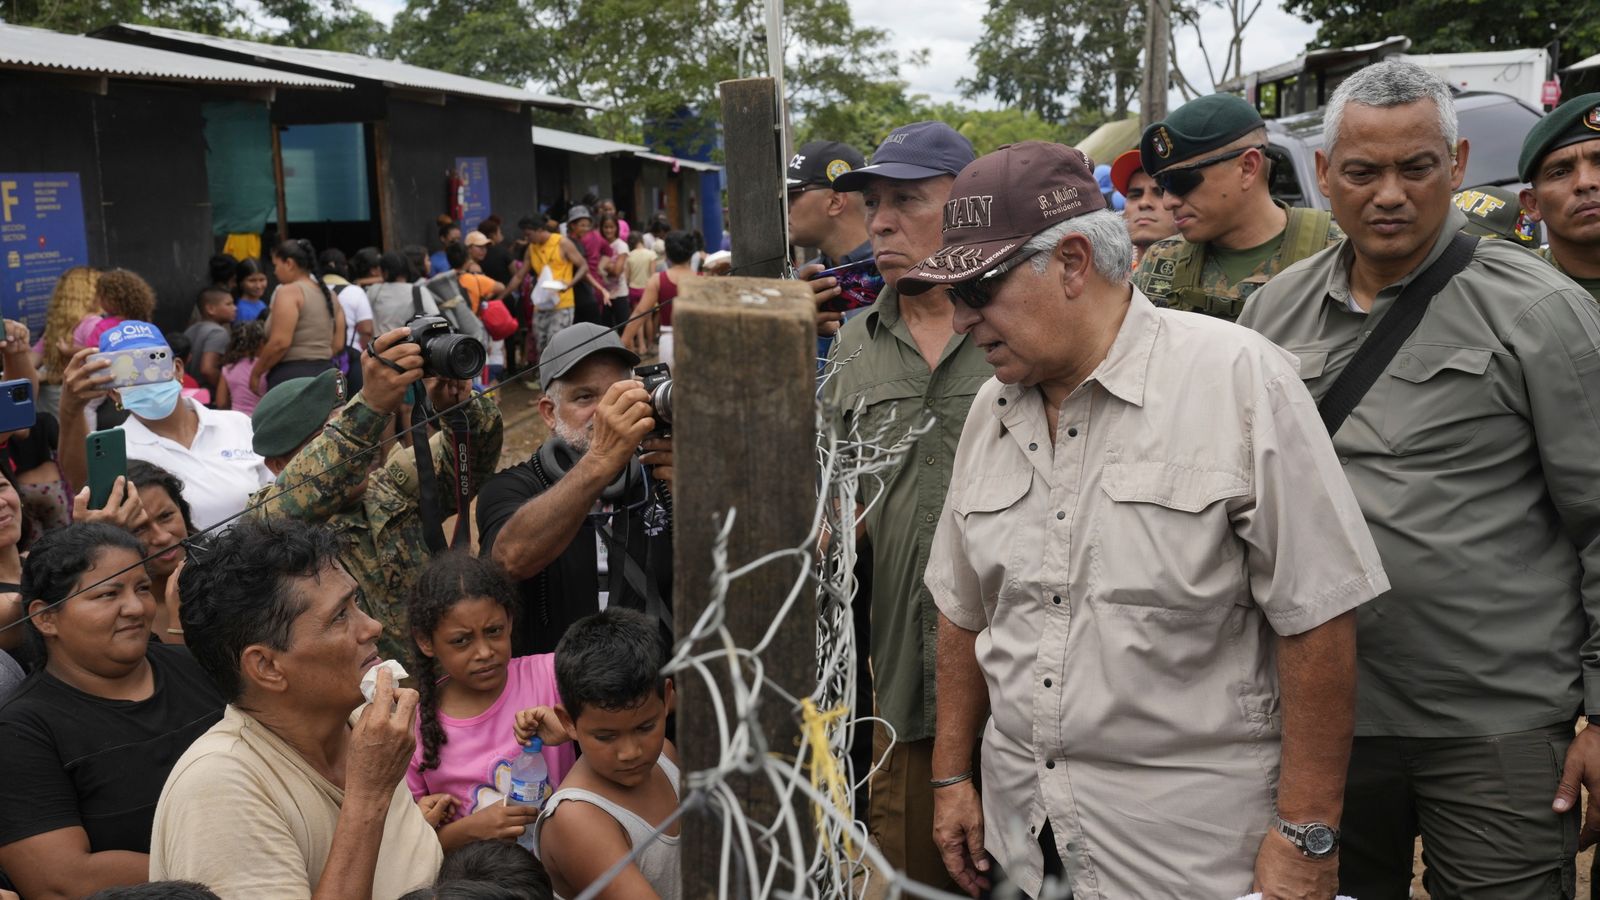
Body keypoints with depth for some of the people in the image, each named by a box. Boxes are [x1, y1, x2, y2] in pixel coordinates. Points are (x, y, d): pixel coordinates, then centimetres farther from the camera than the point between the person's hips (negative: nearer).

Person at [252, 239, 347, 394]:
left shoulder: (289, 291, -8)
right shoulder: (328, 293, 15)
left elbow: (280, 343, -15)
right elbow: (338, 345, 14)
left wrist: (256, 373, -4)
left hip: (292, 375, -8)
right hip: (326, 373, 8)